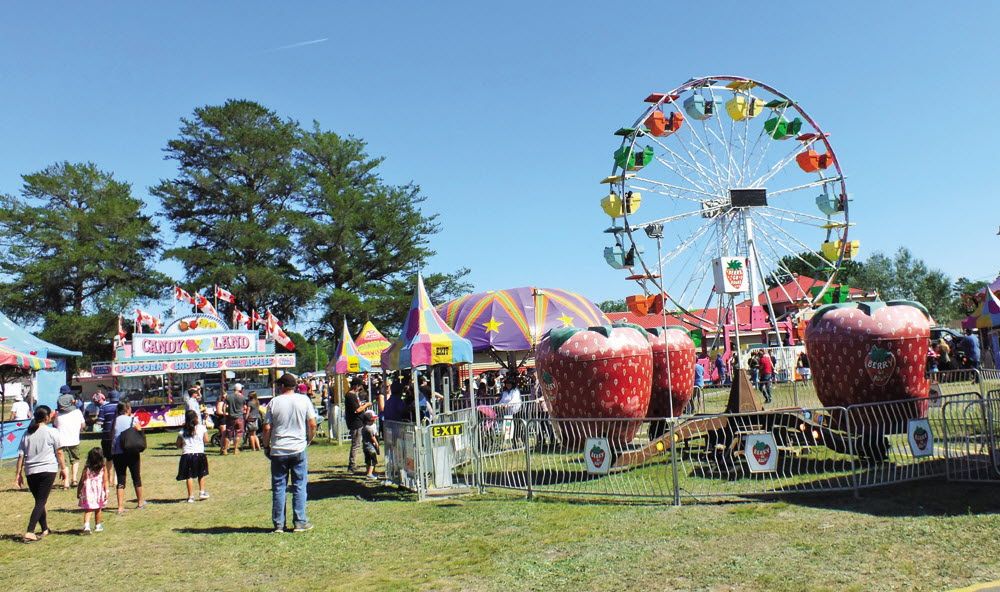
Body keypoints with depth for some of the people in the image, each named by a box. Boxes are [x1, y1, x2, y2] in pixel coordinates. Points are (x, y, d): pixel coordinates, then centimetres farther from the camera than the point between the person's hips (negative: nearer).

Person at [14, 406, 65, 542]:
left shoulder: (27, 433, 9)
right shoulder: (52, 432, -4)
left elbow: (21, 455, 8)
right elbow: (59, 452, -2)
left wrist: (18, 473, 12)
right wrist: (63, 468, 7)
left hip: (30, 472, 5)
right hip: (47, 470, -5)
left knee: (39, 501, 16)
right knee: (41, 501, -3)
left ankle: (45, 529, 26)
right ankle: (29, 532, -12)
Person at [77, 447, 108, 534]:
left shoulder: (86, 468, -2)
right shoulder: (103, 468, -3)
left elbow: (82, 481, 0)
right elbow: (105, 481, -4)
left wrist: (78, 491, 9)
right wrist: (106, 492, -1)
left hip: (88, 492, -1)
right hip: (99, 492, 1)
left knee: (88, 510, 0)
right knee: (98, 510, 15)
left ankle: (86, 525, -19)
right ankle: (98, 526, 25)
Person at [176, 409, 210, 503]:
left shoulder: (182, 431, 2)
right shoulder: (202, 428, -3)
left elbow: (178, 444, 5)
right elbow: (206, 440, 2)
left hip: (186, 455, 1)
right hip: (199, 454, 0)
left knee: (189, 476, 3)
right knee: (201, 475, 18)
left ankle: (191, 496, 4)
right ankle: (202, 492, 18)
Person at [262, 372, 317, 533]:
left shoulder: (274, 402, -2)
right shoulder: (304, 400, 0)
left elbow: (267, 428, -3)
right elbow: (312, 424, -1)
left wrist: (266, 446, 9)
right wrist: (308, 440, 14)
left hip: (278, 450, 0)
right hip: (299, 449, 0)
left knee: (278, 487, 8)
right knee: (299, 486, 7)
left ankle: (278, 524, 12)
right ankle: (300, 522, 8)